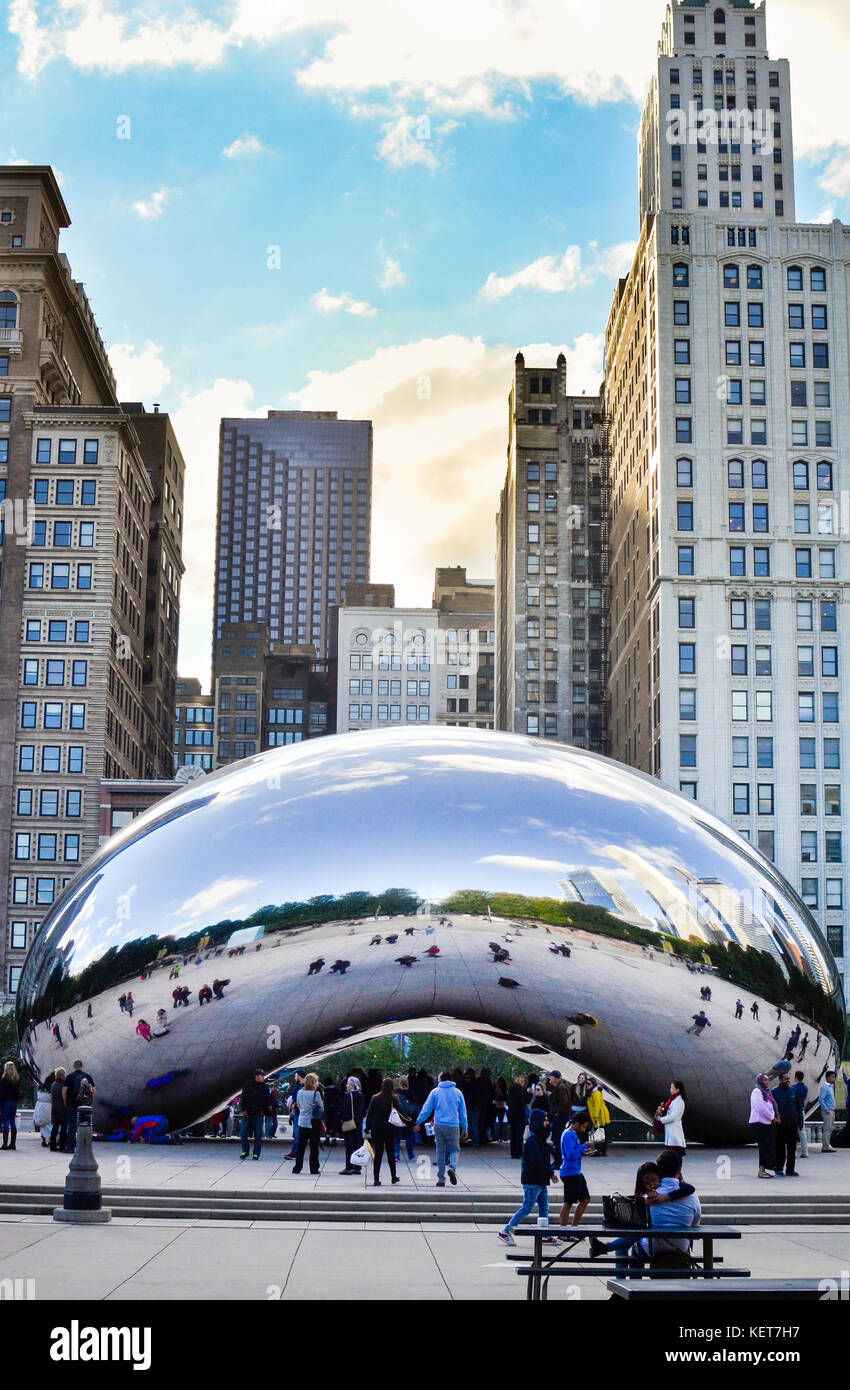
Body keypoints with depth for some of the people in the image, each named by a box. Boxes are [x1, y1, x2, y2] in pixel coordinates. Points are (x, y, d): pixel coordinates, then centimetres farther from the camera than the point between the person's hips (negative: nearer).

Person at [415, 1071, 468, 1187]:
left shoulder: (435, 1092, 4)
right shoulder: (457, 1092, 7)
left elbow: (426, 1109, 3)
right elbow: (463, 1112, 10)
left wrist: (418, 1122, 12)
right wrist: (464, 1130, 15)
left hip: (439, 1125, 0)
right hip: (453, 1125, 0)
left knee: (440, 1151, 9)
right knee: (455, 1149, 11)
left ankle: (441, 1179, 8)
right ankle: (452, 1168, -18)